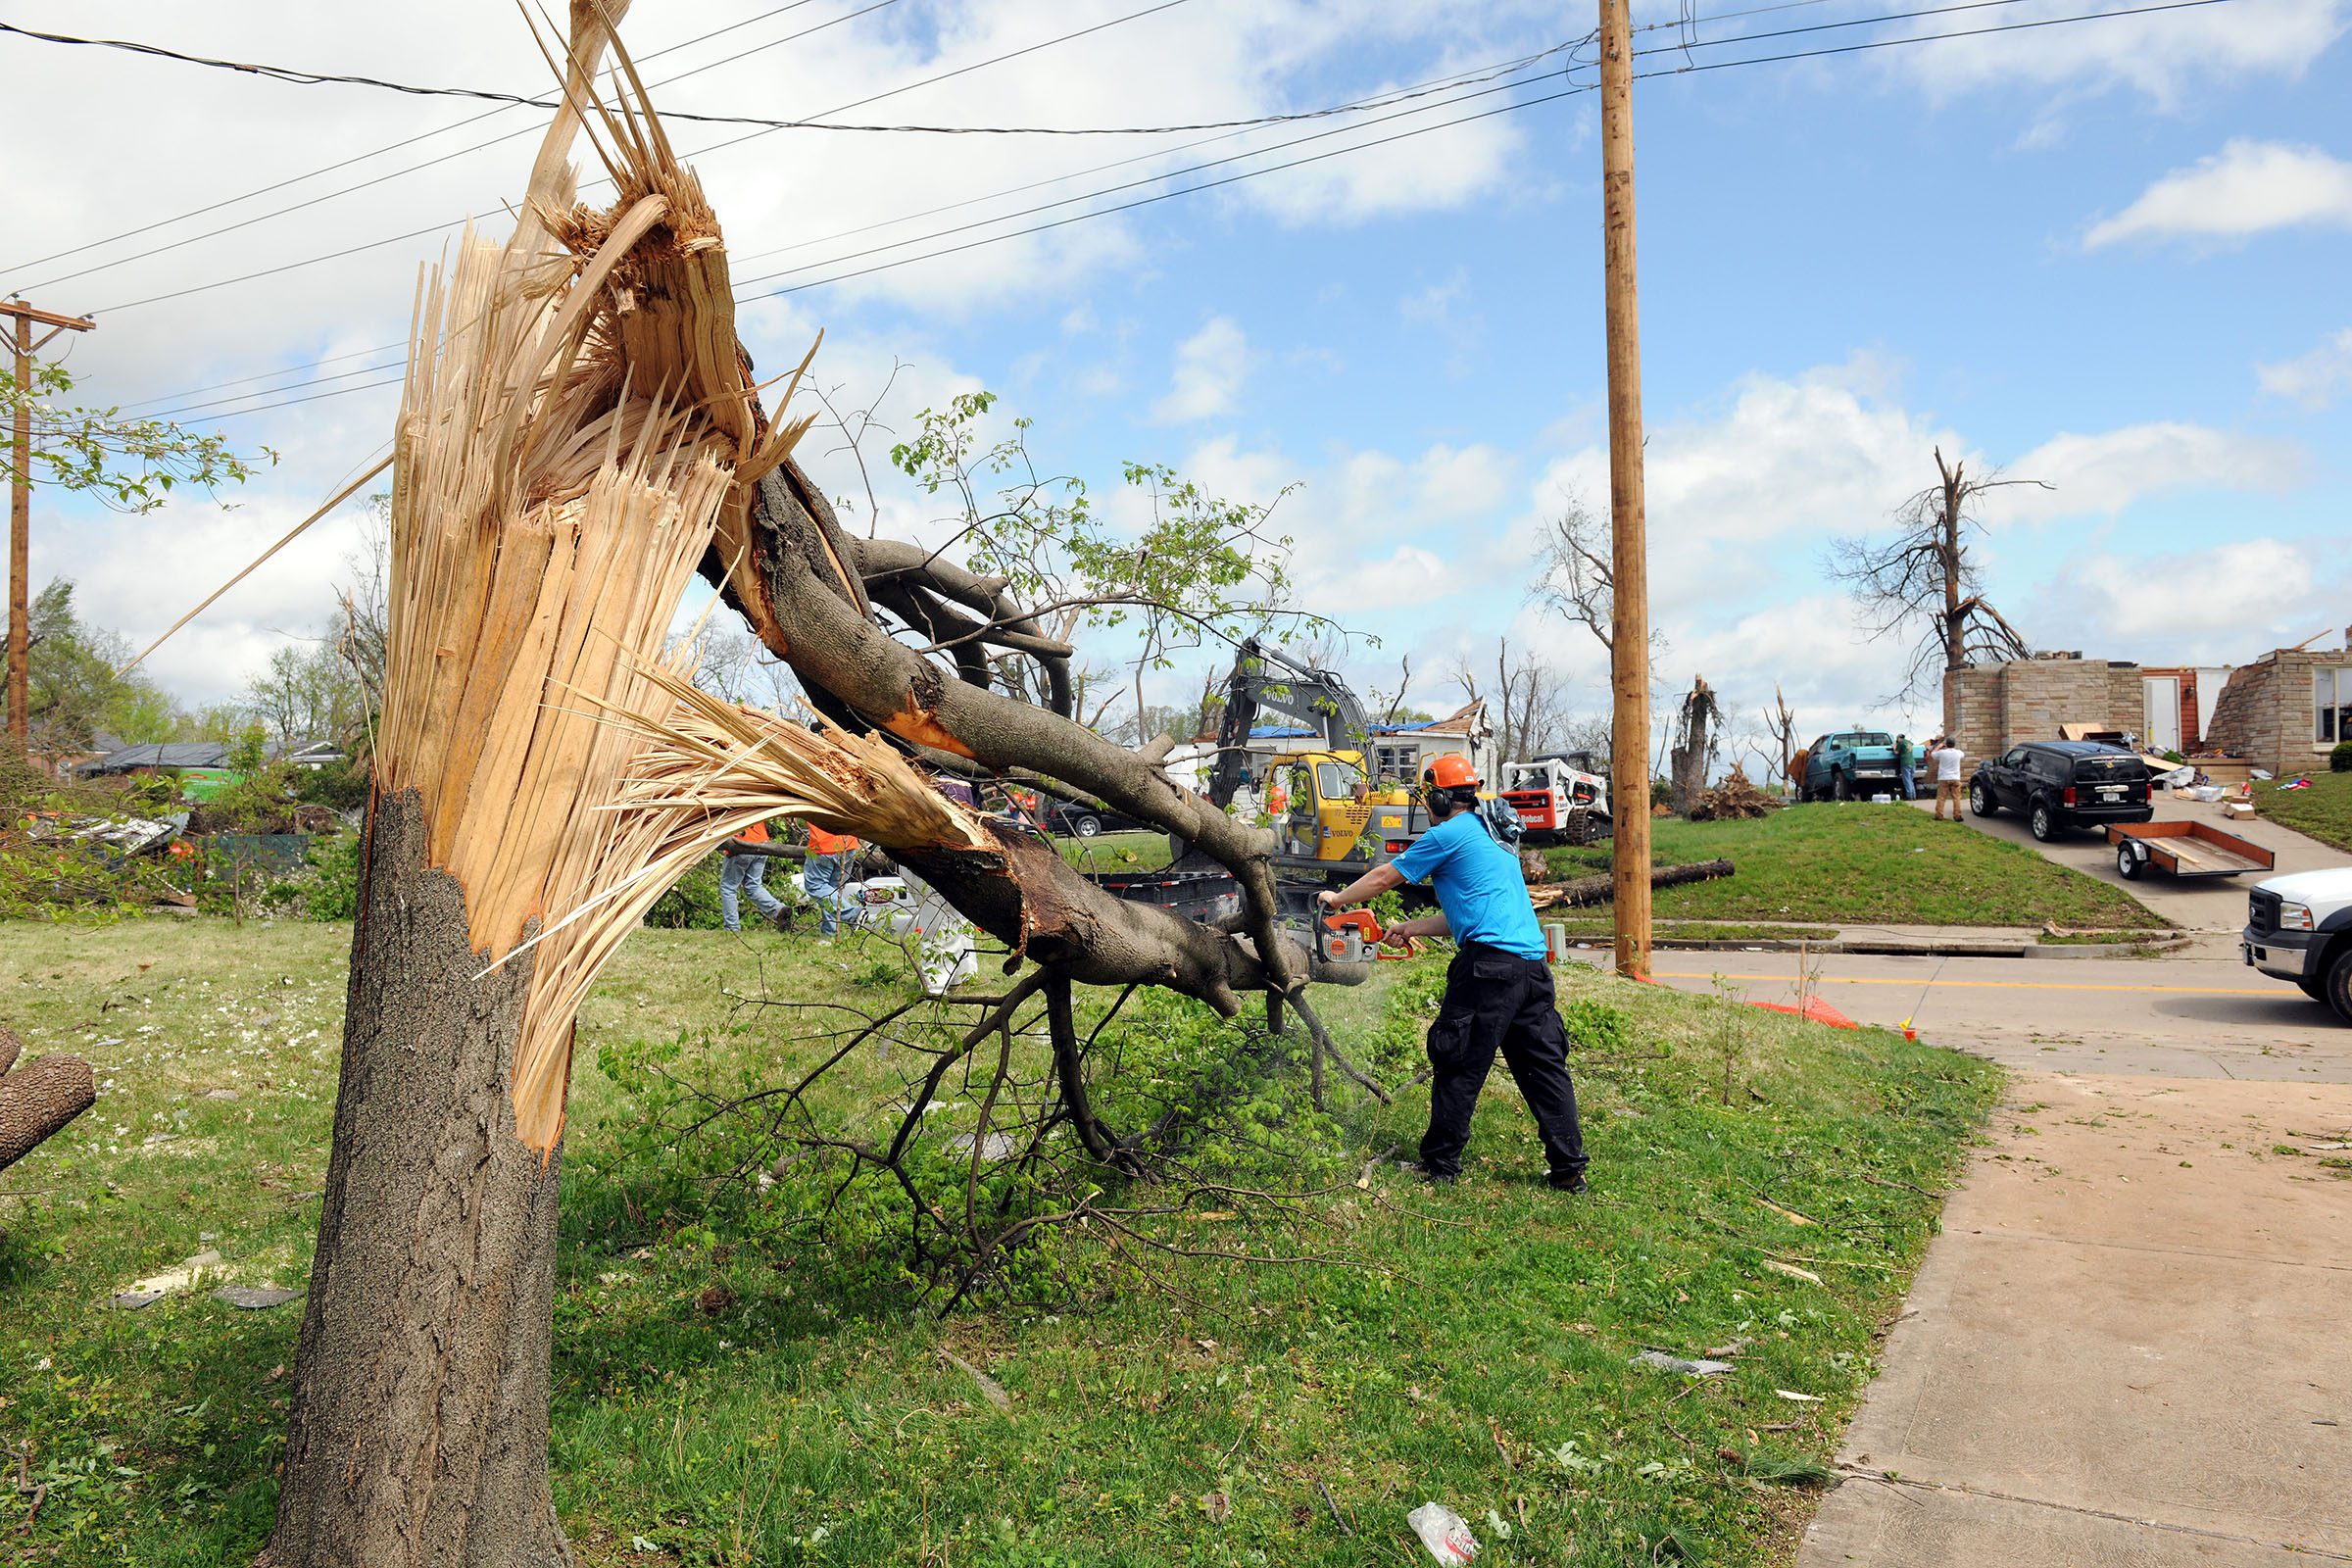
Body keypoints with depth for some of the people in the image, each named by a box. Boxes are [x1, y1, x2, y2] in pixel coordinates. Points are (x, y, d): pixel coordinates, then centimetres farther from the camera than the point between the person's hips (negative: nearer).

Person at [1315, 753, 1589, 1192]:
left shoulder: (1448, 835, -2)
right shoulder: (1492, 837, 24)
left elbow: (1383, 878, 7)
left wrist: (1336, 899, 22)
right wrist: (1408, 929, 30)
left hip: (1490, 963, -8)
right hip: (1534, 964, 8)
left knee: (1459, 1065, 2)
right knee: (1544, 1066, 10)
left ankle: (1439, 1164, 10)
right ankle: (1569, 1169, 11)